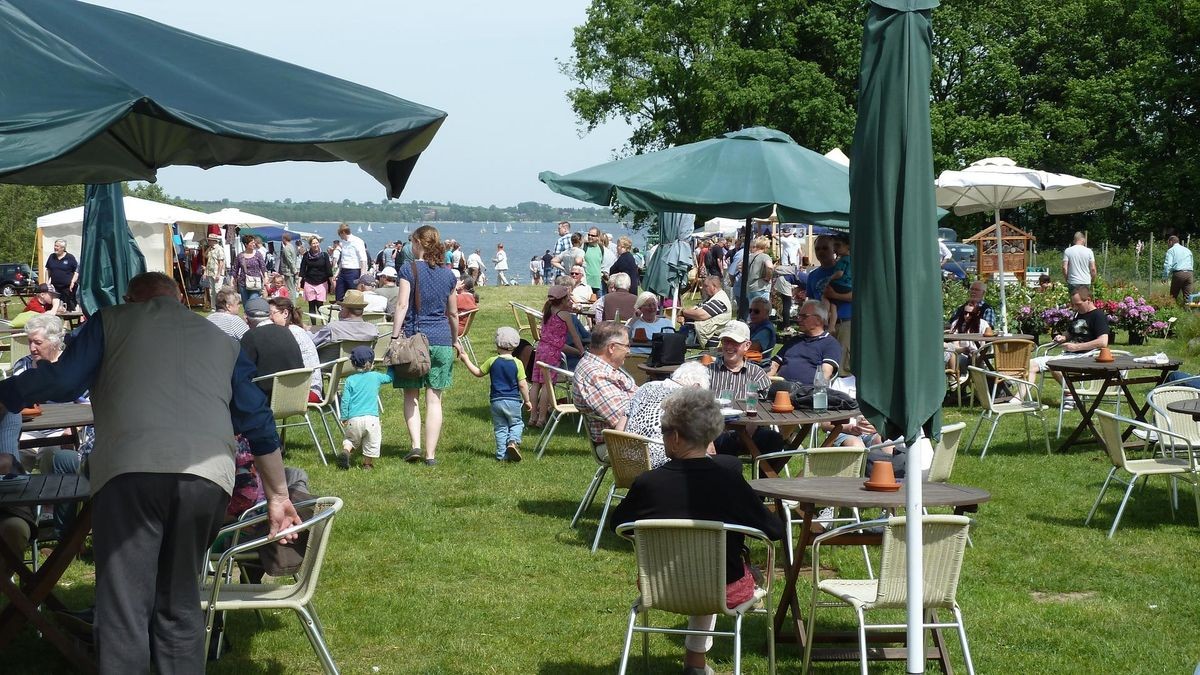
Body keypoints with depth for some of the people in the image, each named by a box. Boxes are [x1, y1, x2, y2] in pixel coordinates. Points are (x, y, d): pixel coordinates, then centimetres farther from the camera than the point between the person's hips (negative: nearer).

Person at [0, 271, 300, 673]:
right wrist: (278, 496, 36)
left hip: (131, 471, -3)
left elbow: (62, 381, 8)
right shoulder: (222, 342, 30)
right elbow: (259, 423, 29)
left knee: (124, 613, -3)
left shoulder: (113, 321, 20)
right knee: (180, 606, 15)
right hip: (209, 476, 3)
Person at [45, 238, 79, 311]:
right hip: (55, 287, 4)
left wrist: (73, 282, -11)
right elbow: (48, 270, 21)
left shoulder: (70, 258, -1)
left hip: (67, 288, -4)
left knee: (70, 306, -5)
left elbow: (76, 272, 1)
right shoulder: (51, 257, 11)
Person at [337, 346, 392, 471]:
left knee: (351, 439, 20)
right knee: (371, 444, 12)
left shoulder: (350, 380, 5)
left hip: (354, 419, 1)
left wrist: (344, 418, 8)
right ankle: (368, 464, 17)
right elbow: (389, 377, 24)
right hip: (372, 417, -1)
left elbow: (345, 400, 1)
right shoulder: (376, 377, 5)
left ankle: (346, 451, -5)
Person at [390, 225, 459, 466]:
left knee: (411, 396, 10)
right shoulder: (447, 275, 8)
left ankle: (416, 444, -5)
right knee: (434, 399, 4)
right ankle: (430, 453, 4)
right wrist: (455, 340, 27)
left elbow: (402, 305, -11)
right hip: (441, 340, 3)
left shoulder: (409, 270, -4)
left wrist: (395, 337, -10)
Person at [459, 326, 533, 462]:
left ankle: (502, 454, 3)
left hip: (496, 400, 1)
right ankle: (513, 441, -15)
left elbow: (478, 372, 12)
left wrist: (466, 360, 24)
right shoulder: (517, 363, -6)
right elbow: (522, 385, -6)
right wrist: (527, 400, 6)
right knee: (516, 424, 13)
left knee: (500, 428, 9)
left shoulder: (492, 361, -1)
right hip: (513, 400, -1)